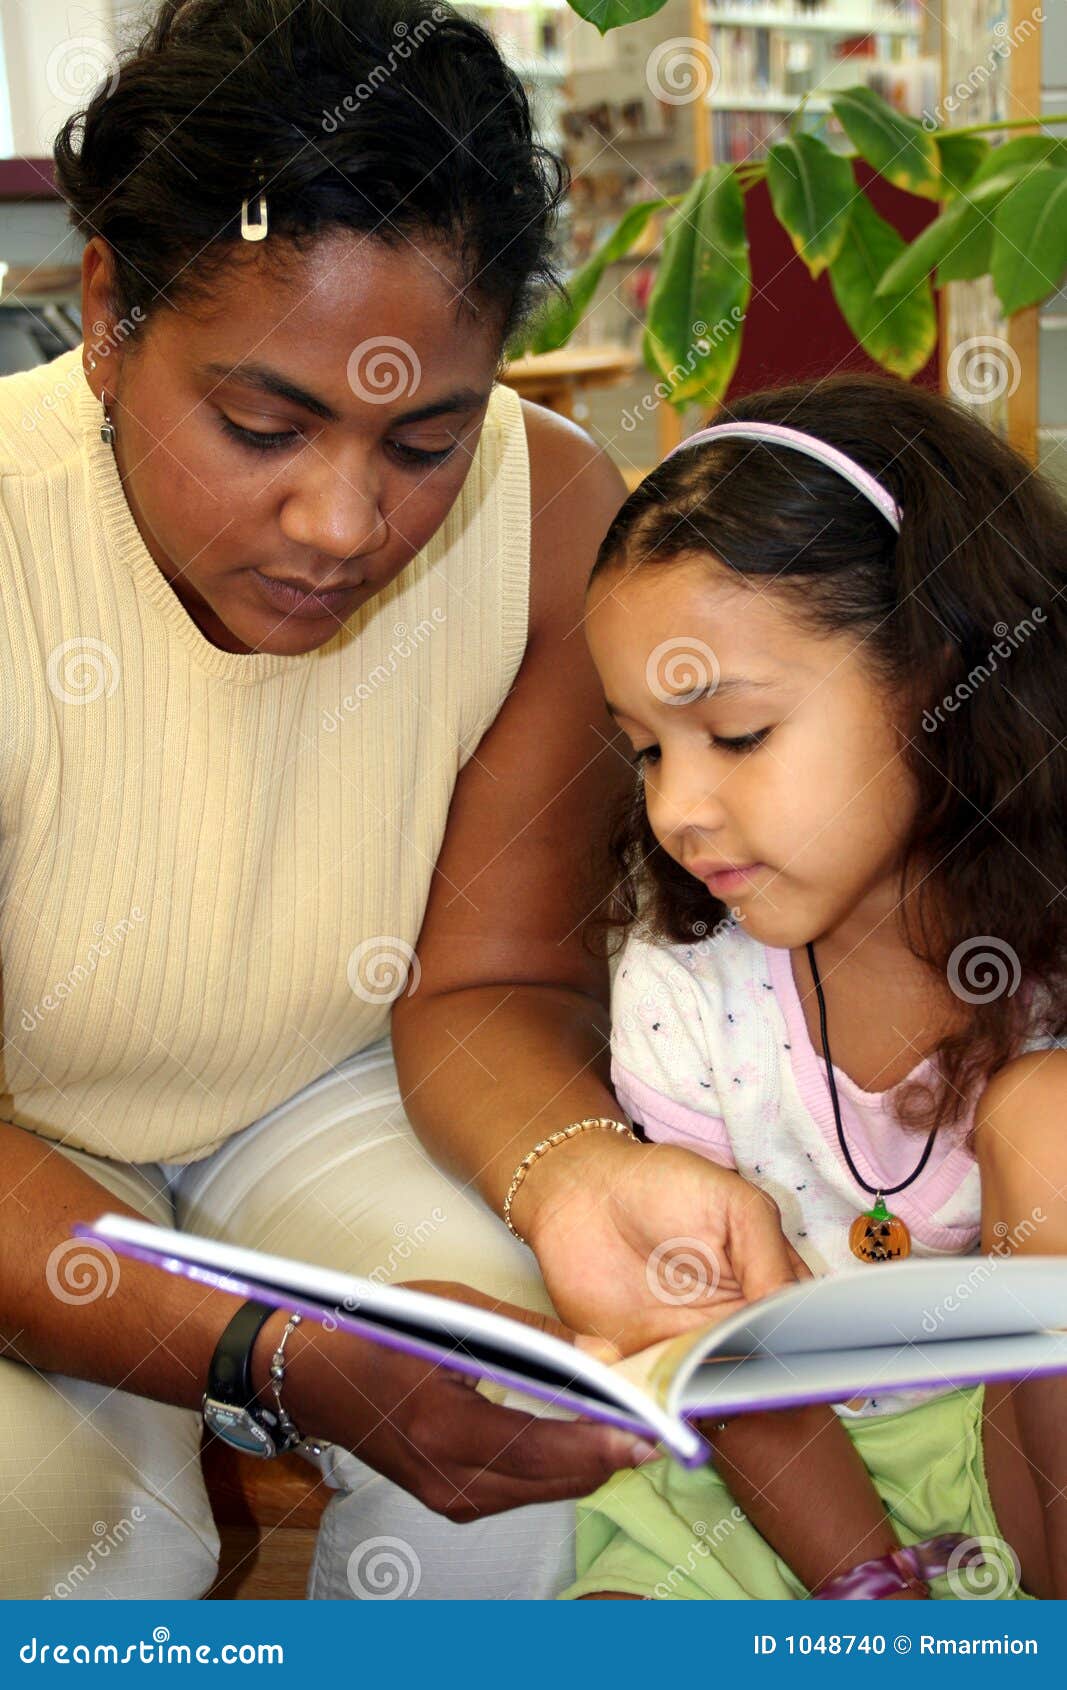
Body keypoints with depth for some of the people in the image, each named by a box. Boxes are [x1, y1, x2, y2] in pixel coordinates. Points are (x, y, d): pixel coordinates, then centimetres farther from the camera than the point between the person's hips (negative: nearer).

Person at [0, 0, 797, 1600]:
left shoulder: (555, 518, -20)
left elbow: (489, 982, -11)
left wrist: (574, 1169, -36)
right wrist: (277, 1355, -44)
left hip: (333, 1105, 3)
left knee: (531, 1399, -23)